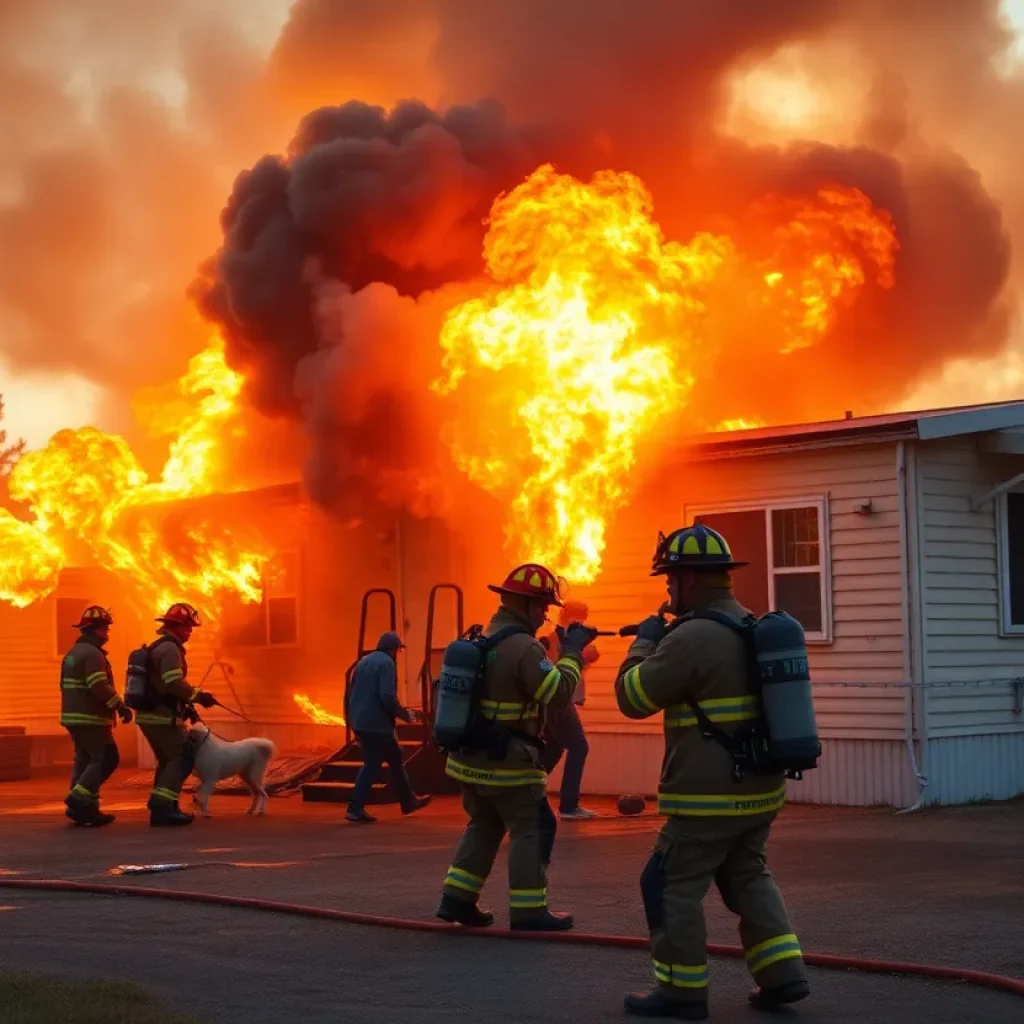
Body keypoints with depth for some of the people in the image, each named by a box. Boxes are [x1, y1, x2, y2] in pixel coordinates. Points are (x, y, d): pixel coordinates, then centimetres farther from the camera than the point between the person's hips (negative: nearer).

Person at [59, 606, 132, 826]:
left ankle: (84, 809, 10)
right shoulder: (92, 654, -15)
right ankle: (79, 799, -15)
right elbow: (99, 687, -24)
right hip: (90, 718, -10)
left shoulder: (72, 653, 18)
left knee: (85, 760, 12)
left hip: (74, 716, 10)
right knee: (106, 759, -7)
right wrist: (121, 707, -17)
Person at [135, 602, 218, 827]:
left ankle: (162, 809, 18)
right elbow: (174, 683, -24)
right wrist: (199, 696, -14)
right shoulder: (169, 648, -14)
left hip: (150, 715, 10)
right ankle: (162, 805, -16)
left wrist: (184, 705, 20)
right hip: (162, 716, -10)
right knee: (183, 758, -7)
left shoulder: (159, 647, 20)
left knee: (169, 760, 17)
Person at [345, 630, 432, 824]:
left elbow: (352, 692, 18)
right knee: (372, 764, -2)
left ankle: (408, 801, 27)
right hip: (377, 723, -9)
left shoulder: (364, 661, 15)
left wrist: (353, 717, 25)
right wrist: (404, 714, -9)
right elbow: (387, 696, -22)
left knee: (395, 758, 18)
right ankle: (355, 809, -3)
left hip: (360, 721, 9)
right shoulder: (386, 663, -12)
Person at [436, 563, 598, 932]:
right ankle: (528, 912, 2)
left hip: (470, 757, 9)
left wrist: (568, 649, 14)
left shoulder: (483, 639, 11)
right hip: (506, 762, -9)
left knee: (484, 826, 20)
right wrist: (572, 652, -9)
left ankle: (457, 899, 16)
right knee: (533, 829, 2)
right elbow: (559, 693, -21)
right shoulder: (524, 647, -19)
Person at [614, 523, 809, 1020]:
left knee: (671, 886, 4)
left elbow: (632, 697, -13)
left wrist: (644, 643, 2)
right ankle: (783, 974, 16)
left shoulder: (691, 636, -20)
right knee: (748, 876, 21)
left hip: (710, 796, -8)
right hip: (761, 790, 9)